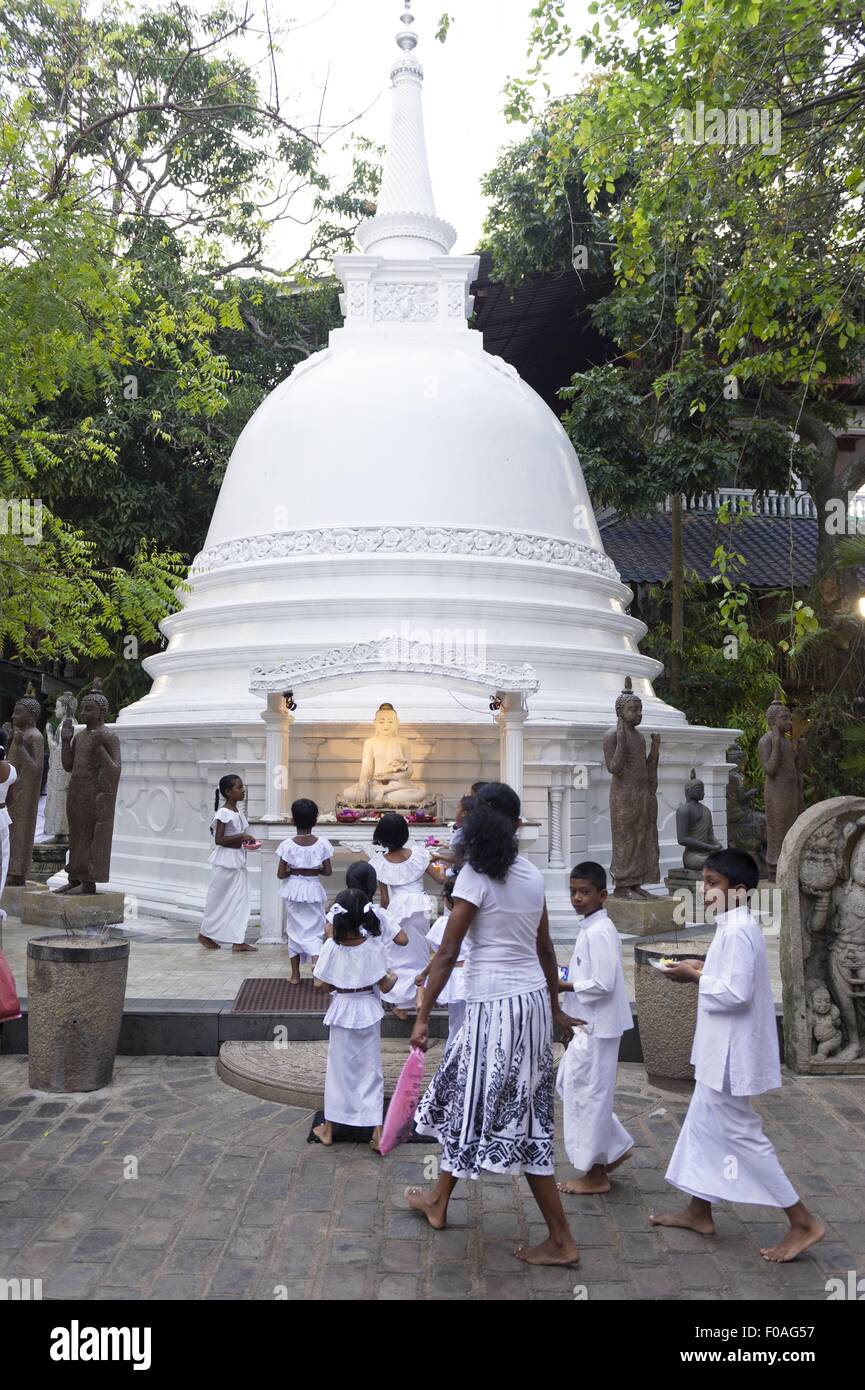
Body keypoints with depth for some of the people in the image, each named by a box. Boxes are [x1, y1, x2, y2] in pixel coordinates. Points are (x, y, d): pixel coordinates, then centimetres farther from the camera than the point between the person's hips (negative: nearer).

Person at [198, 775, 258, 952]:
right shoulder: (223, 813, -17)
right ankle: (205, 934, 21)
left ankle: (238, 941, 7)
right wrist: (241, 837, -24)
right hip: (226, 859, -8)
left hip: (238, 860, 8)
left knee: (240, 900, 5)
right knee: (219, 898, 4)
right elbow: (218, 840, -21)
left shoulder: (238, 811, 8)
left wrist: (247, 840, 4)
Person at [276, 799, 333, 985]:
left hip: (293, 890, 0)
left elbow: (280, 874, -10)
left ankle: (295, 974, 20)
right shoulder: (322, 844, -10)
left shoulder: (287, 845, -12)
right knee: (314, 931, 8)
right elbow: (328, 871, -5)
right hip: (313, 890, 0)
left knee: (295, 930, 14)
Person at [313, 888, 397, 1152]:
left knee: (338, 1068, 14)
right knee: (371, 1068, 10)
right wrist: (393, 978, 11)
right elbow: (384, 986, -10)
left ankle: (328, 1129, 26)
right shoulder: (374, 946, -14)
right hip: (368, 1012, 0)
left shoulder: (332, 946, -16)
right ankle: (377, 1132, 11)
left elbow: (319, 984, -10)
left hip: (341, 1010, 0)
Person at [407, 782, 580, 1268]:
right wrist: (555, 1009, 26)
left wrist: (423, 1017, -9)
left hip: (497, 1005, -7)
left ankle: (562, 1241, 9)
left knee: (518, 1121, 1)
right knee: (465, 1095, 21)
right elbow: (546, 949, 15)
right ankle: (439, 1200, 37)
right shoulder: (532, 875, 6)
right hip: (533, 998, 7)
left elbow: (447, 954, -14)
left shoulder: (476, 874, -13)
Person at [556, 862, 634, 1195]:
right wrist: (566, 981, 7)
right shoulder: (590, 928, 10)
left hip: (597, 1026, -10)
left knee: (587, 1093, 0)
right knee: (569, 1083, 17)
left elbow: (603, 984, -25)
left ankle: (594, 1175, 14)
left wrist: (564, 986, -17)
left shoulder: (599, 932, -20)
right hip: (588, 1024, 10)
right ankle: (615, 1147, 27)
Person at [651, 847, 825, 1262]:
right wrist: (705, 970, 6)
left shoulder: (737, 932, -22)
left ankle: (803, 1222, 9)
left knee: (741, 1134, -1)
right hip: (721, 1051, 11)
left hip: (731, 1054, -11)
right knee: (703, 1124, 18)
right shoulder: (734, 927, 9)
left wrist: (695, 977, -16)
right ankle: (698, 1211, 31)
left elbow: (736, 993, -27)